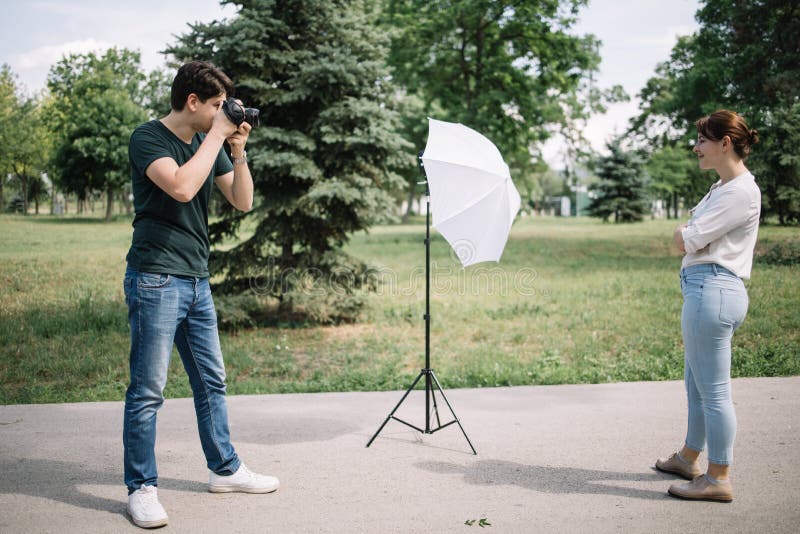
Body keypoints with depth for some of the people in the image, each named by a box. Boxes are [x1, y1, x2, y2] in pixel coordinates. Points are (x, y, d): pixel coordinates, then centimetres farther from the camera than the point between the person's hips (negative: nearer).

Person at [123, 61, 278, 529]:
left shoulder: (209, 142, 12)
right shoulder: (148, 138, -9)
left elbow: (242, 201, 9)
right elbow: (182, 187, -26)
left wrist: (238, 148, -3)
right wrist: (218, 135, -16)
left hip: (197, 280, 7)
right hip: (156, 280, -7)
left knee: (212, 382, 14)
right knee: (148, 389, -3)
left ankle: (225, 469, 26)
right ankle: (142, 489, 6)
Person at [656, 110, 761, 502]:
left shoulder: (740, 191, -14)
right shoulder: (722, 187, 19)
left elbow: (685, 241, -15)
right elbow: (685, 239, 19)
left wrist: (683, 234, 3)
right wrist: (689, 234, 1)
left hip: (711, 290, -11)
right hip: (706, 291, 11)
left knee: (713, 389, -3)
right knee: (696, 383, 21)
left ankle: (719, 479, 7)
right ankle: (688, 458, 35)